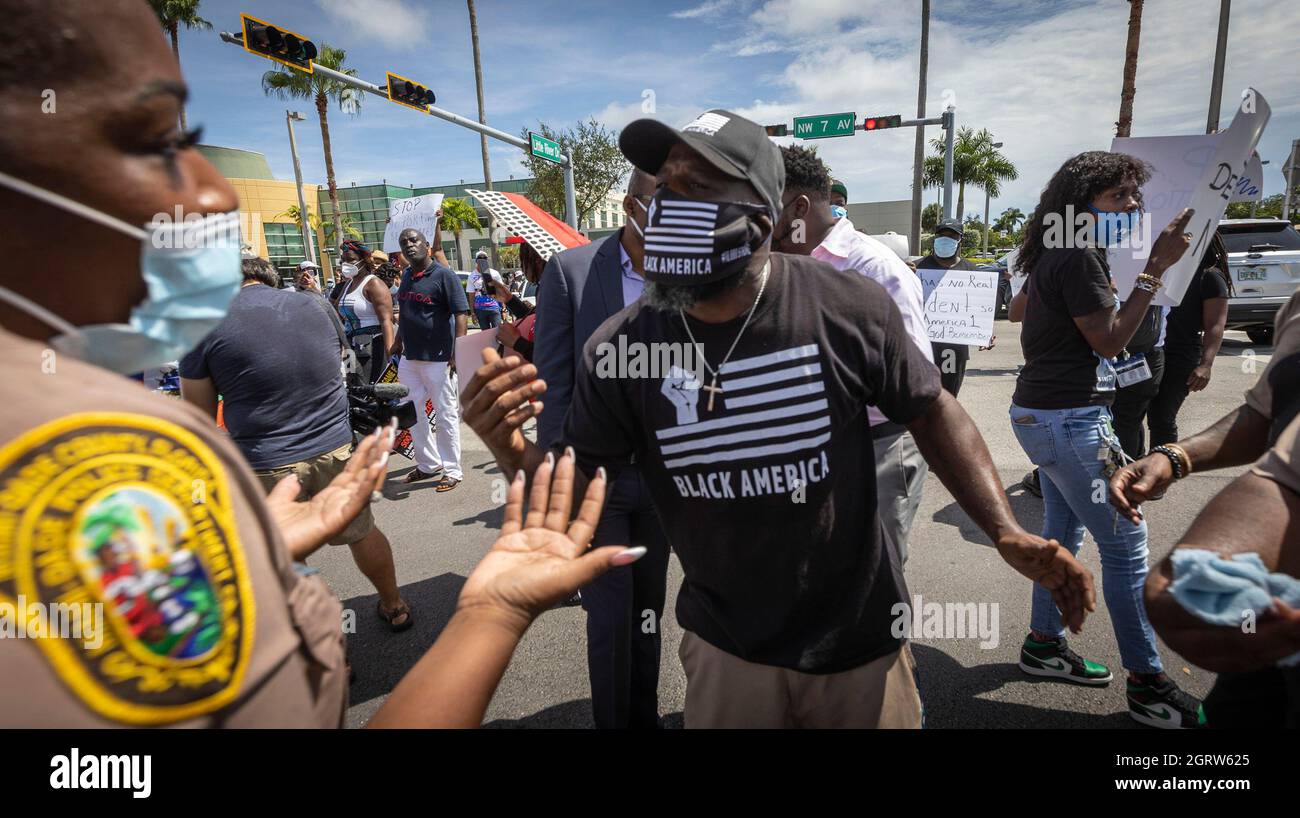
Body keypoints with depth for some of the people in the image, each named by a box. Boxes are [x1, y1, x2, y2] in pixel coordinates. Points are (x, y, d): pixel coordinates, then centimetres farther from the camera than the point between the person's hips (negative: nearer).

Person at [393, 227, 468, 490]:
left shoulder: (444, 274, -9)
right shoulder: (406, 275, 12)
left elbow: (461, 313, -14)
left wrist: (458, 351, -21)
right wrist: (399, 342, 17)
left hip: (437, 359, -7)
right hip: (409, 357, 8)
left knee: (446, 415, 2)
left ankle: (452, 470, 12)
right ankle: (428, 464, 27)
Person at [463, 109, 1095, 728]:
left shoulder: (846, 308, -19)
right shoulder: (619, 349, -14)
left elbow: (931, 413, -4)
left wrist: (1006, 533, -12)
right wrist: (509, 448, -27)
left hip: (859, 639, 0)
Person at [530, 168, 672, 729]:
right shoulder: (570, 270, -7)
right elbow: (553, 386, -7)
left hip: (663, 479, 3)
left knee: (648, 609, 18)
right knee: (610, 617, 10)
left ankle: (645, 715, 40)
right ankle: (612, 720, 34)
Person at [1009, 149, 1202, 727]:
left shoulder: (1060, 252, 13)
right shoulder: (1079, 255, -15)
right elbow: (1109, 339, -15)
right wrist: (1155, 268, -15)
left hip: (1042, 413, 10)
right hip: (1069, 419, -10)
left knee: (1062, 531, 16)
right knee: (1125, 543, -3)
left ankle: (1043, 645, 28)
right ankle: (1147, 686, 9)